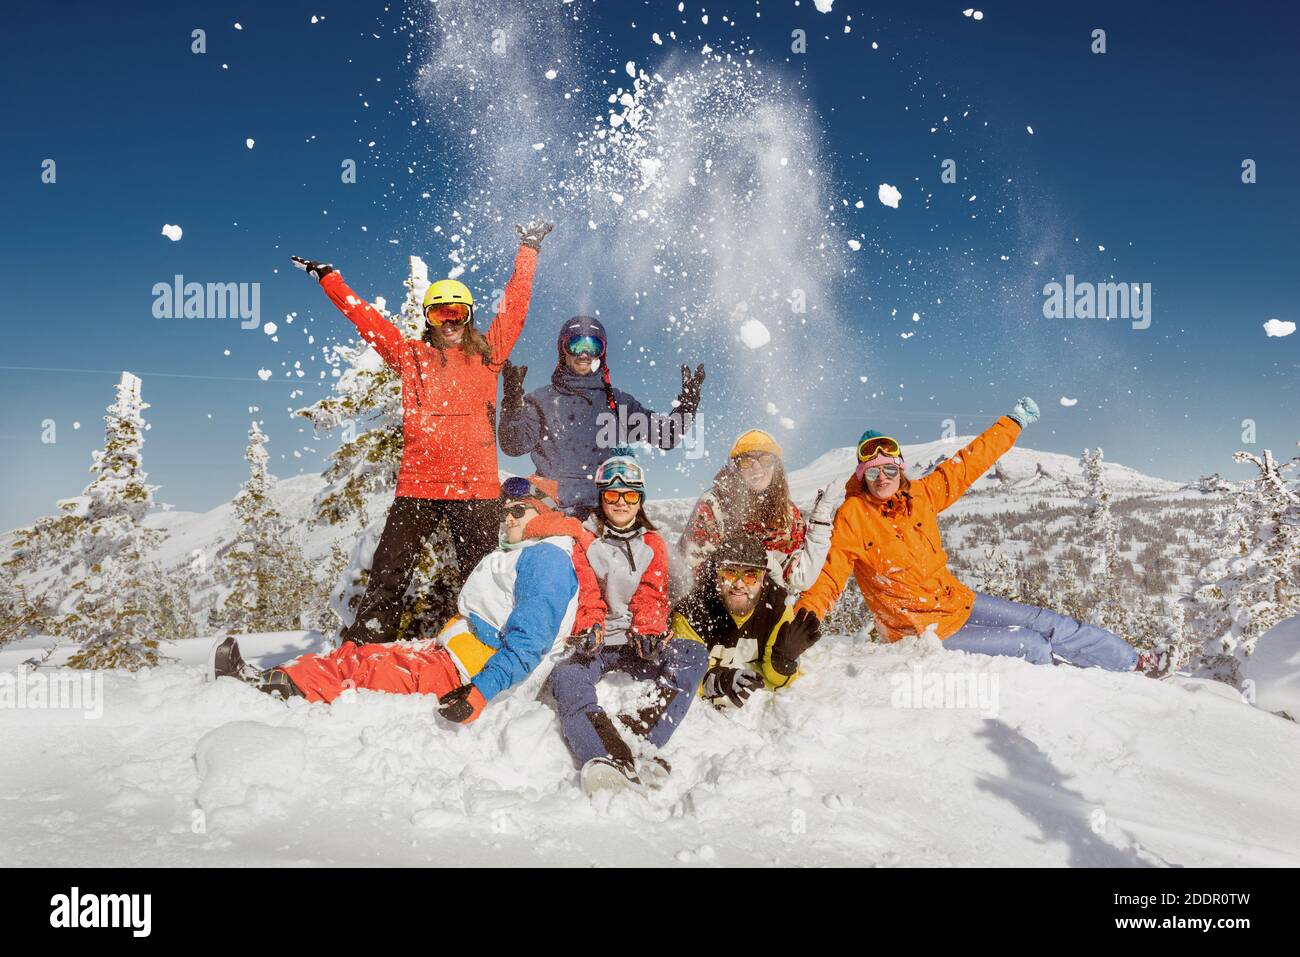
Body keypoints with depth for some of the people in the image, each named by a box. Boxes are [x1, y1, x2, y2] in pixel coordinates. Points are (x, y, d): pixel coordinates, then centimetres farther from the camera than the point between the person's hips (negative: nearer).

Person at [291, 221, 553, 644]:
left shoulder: (487, 354, 12)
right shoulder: (412, 355, 12)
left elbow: (514, 305, 16)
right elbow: (364, 317, 16)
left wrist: (528, 252, 21)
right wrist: (328, 278, 17)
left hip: (476, 486, 0)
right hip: (418, 485, 0)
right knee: (388, 576, -1)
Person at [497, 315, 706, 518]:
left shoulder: (618, 401, 17)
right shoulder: (542, 401, 11)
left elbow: (666, 437, 16)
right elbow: (513, 445, -1)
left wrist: (687, 403, 2)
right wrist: (512, 404, -17)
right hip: (559, 509, -2)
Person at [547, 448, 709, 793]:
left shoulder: (652, 544, 15)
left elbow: (651, 597, 4)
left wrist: (646, 631, -18)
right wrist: (587, 629, -22)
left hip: (636, 646, 2)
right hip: (592, 644, -2)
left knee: (695, 654, -25)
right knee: (565, 677, -35)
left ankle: (639, 736, -46)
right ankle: (602, 761, -63)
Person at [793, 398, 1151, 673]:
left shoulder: (921, 494, -2)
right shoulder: (853, 515, -16)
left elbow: (968, 464, 7)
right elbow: (831, 578, -20)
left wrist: (1014, 422, 13)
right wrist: (806, 613, -37)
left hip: (957, 601, 5)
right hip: (923, 629, -5)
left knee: (1050, 624, 6)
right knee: (1032, 646, -11)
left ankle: (1132, 662, 21)